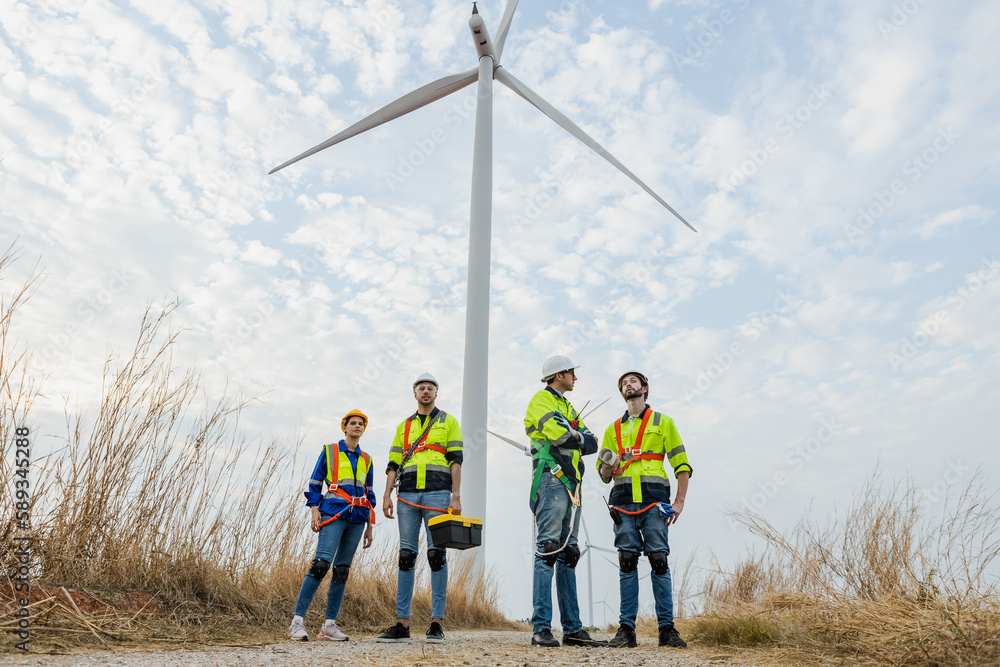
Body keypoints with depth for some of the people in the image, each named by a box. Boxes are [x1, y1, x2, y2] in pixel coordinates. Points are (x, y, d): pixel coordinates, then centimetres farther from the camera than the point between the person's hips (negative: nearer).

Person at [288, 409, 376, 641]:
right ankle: (297, 621, -13)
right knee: (321, 564, -17)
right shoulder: (329, 451, 7)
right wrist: (315, 511, -7)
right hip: (334, 514, -4)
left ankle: (329, 625, 7)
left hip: (356, 518, 4)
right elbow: (315, 484, 6)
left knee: (342, 570, 3)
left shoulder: (366, 460, 18)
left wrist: (369, 526, 16)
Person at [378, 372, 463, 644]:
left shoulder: (448, 422, 10)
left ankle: (437, 623, 0)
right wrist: (387, 495, 4)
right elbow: (393, 463, 16)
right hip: (407, 495, 3)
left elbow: (456, 460, 1)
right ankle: (402, 624, 6)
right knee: (406, 557, 2)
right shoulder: (404, 426, 20)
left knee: (437, 555, -5)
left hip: (437, 494, -3)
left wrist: (456, 496, -8)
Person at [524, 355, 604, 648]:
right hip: (552, 481, -9)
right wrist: (578, 437, 2)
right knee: (548, 551, -11)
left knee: (568, 555, 8)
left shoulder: (567, 406, 26)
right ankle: (541, 628, -9)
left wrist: (570, 437, -6)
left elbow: (592, 442, 13)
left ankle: (572, 628, 12)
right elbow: (560, 434, -18)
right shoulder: (541, 400, -1)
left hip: (571, 485, 9)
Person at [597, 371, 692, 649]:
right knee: (627, 563, 0)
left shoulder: (663, 422, 13)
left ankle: (667, 628, 3)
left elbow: (682, 465, 8)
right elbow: (604, 474, 20)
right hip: (623, 501, 2)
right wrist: (608, 466, -5)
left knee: (659, 561, -5)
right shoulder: (613, 429, 21)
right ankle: (627, 629, 4)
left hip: (654, 500, -2)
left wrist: (679, 502, -3)